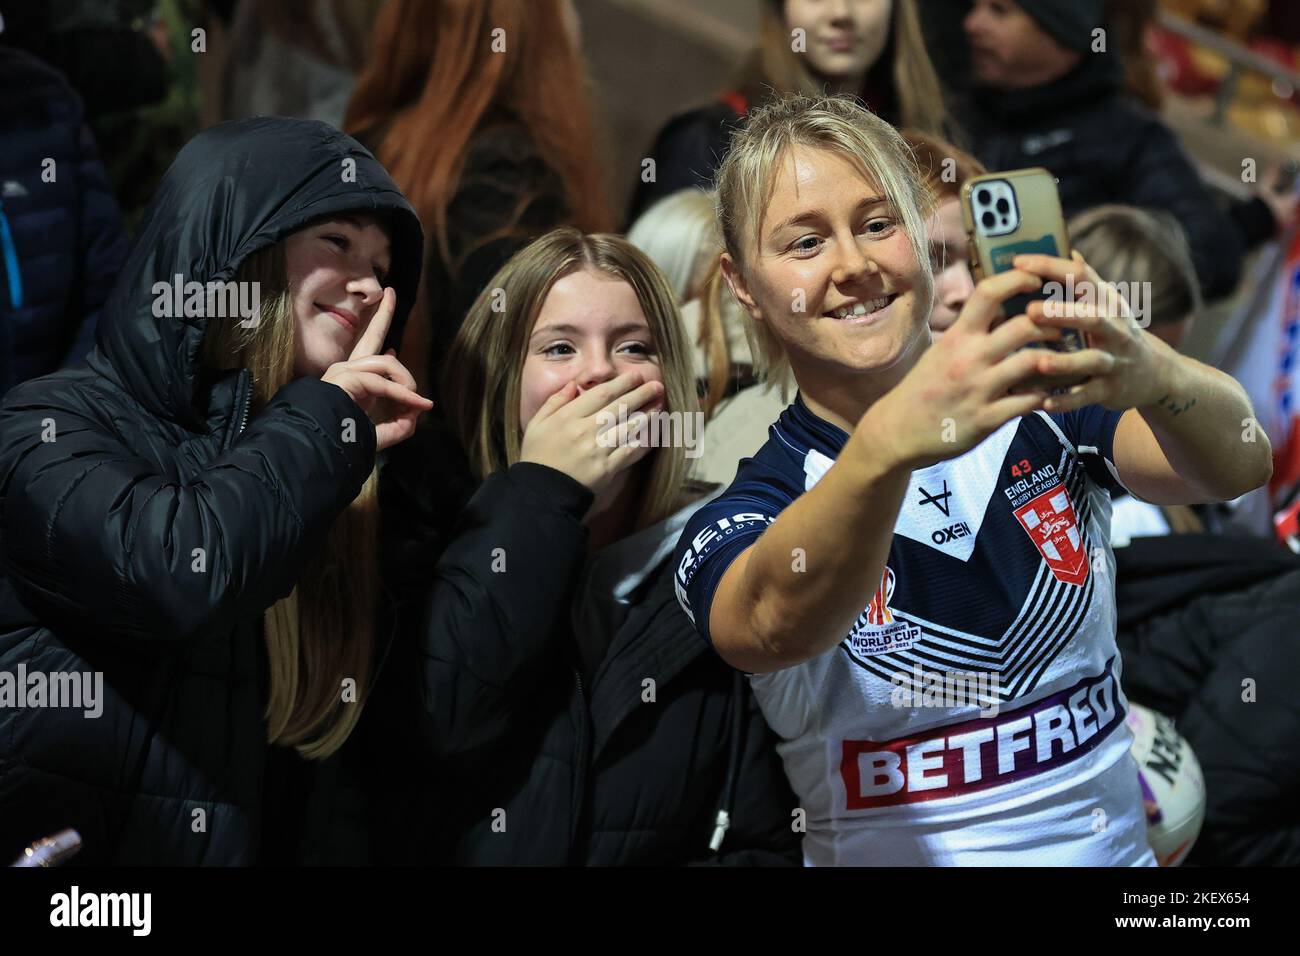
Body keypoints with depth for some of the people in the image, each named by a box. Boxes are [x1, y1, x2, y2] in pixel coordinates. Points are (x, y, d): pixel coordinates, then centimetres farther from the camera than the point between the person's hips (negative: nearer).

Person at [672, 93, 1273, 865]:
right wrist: (887, 445, -44)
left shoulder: (1044, 414, 3)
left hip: (1115, 852, 1)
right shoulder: (740, 520, -3)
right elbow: (774, 624, -26)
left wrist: (1149, 374, -36)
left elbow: (1236, 465, -14)